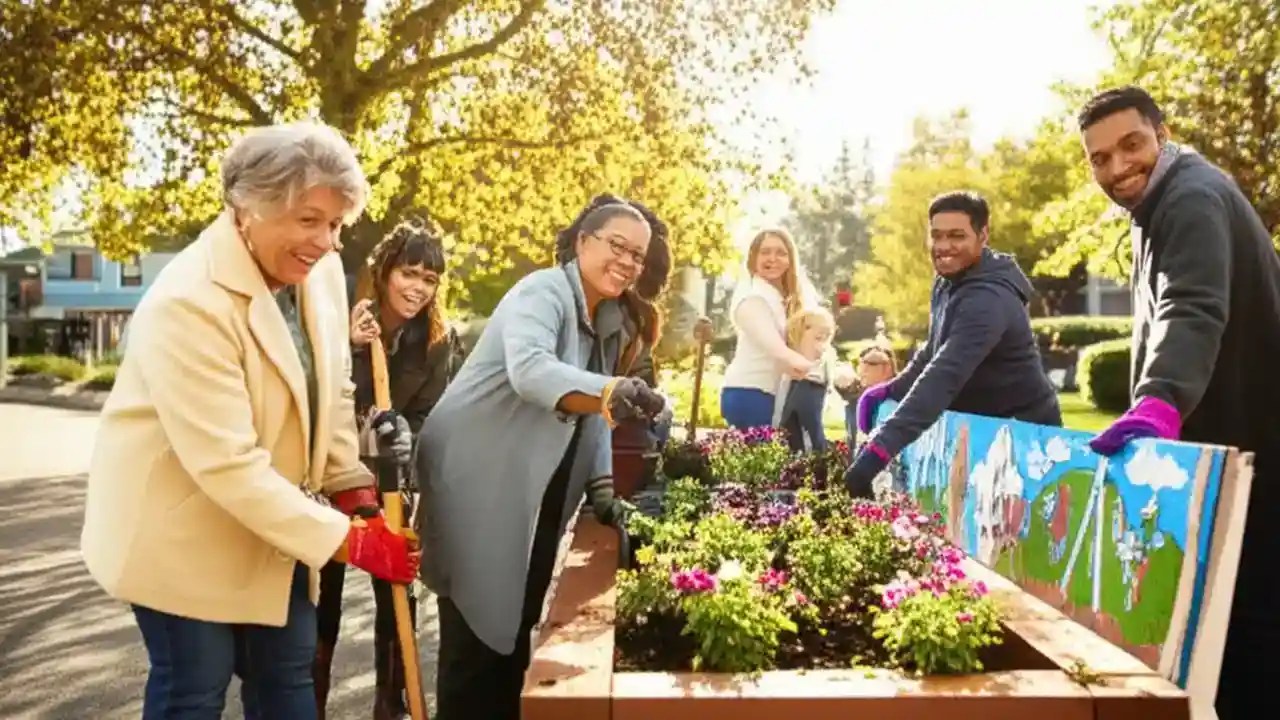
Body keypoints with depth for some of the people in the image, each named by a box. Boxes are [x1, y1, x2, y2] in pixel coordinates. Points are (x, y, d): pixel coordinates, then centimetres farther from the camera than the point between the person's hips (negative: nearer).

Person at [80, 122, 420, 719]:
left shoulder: (321, 273, -6)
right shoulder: (189, 301, -28)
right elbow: (227, 464, -31)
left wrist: (352, 487, 2)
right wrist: (347, 540, -29)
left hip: (270, 517, 7)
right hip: (181, 526, -6)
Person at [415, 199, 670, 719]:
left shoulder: (608, 322, 12)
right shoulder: (542, 292, -14)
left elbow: (591, 413, 12)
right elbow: (530, 370, -35)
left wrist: (603, 487, -1)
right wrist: (611, 393, -50)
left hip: (538, 501, 8)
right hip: (478, 488, -8)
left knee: (517, 629, 18)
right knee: (480, 632, -3)